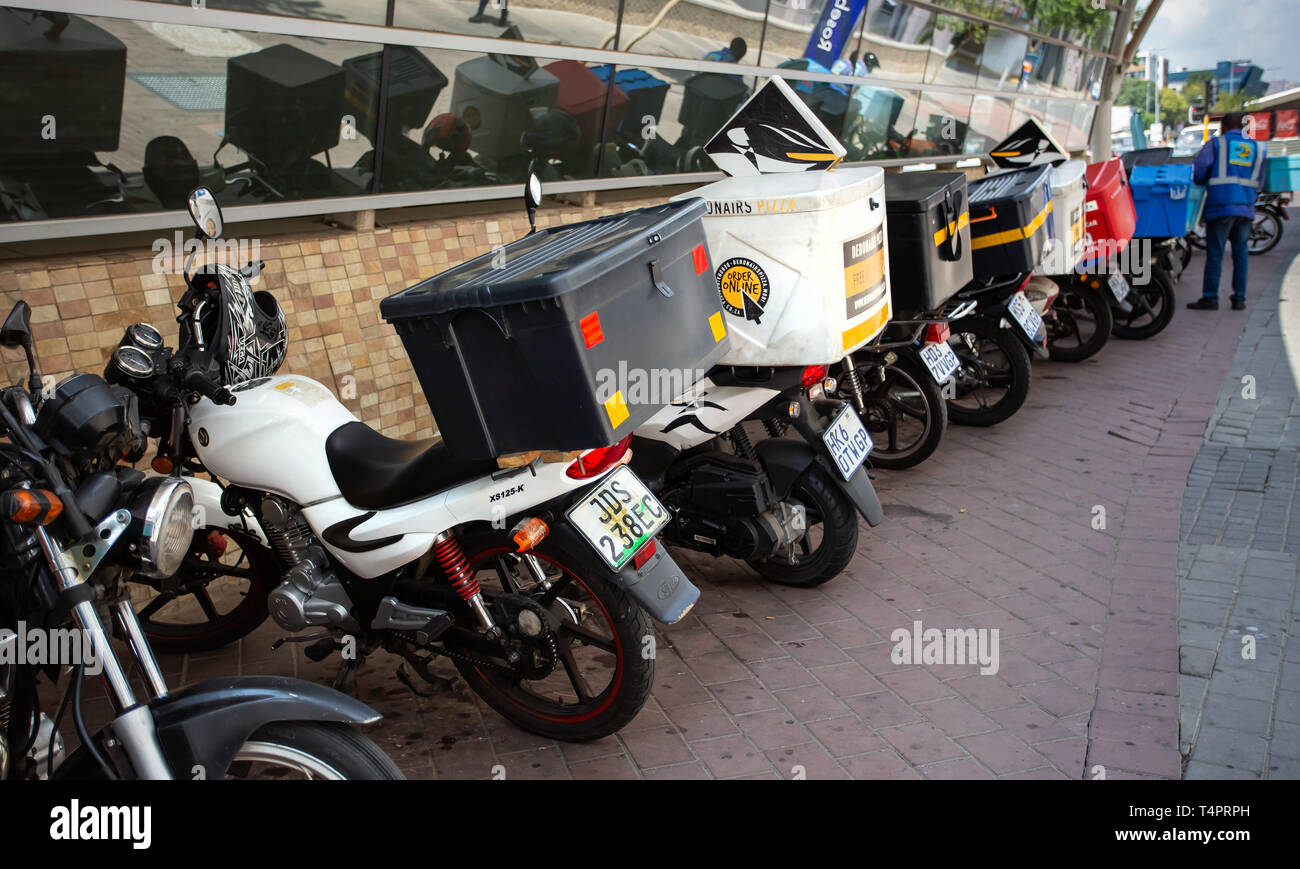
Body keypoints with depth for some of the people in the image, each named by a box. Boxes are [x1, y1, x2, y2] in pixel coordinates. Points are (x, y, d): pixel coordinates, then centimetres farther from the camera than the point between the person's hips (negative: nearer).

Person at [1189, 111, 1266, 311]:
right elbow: (1258, 182, 19)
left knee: (1215, 253, -3)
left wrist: (1203, 183, 15)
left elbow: (1199, 171, -6)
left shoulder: (1216, 143, 2)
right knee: (1240, 253, 9)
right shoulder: (1258, 148, 16)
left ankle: (1210, 297, -3)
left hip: (1221, 205, -4)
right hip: (1246, 207, 4)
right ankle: (1239, 298, 9)